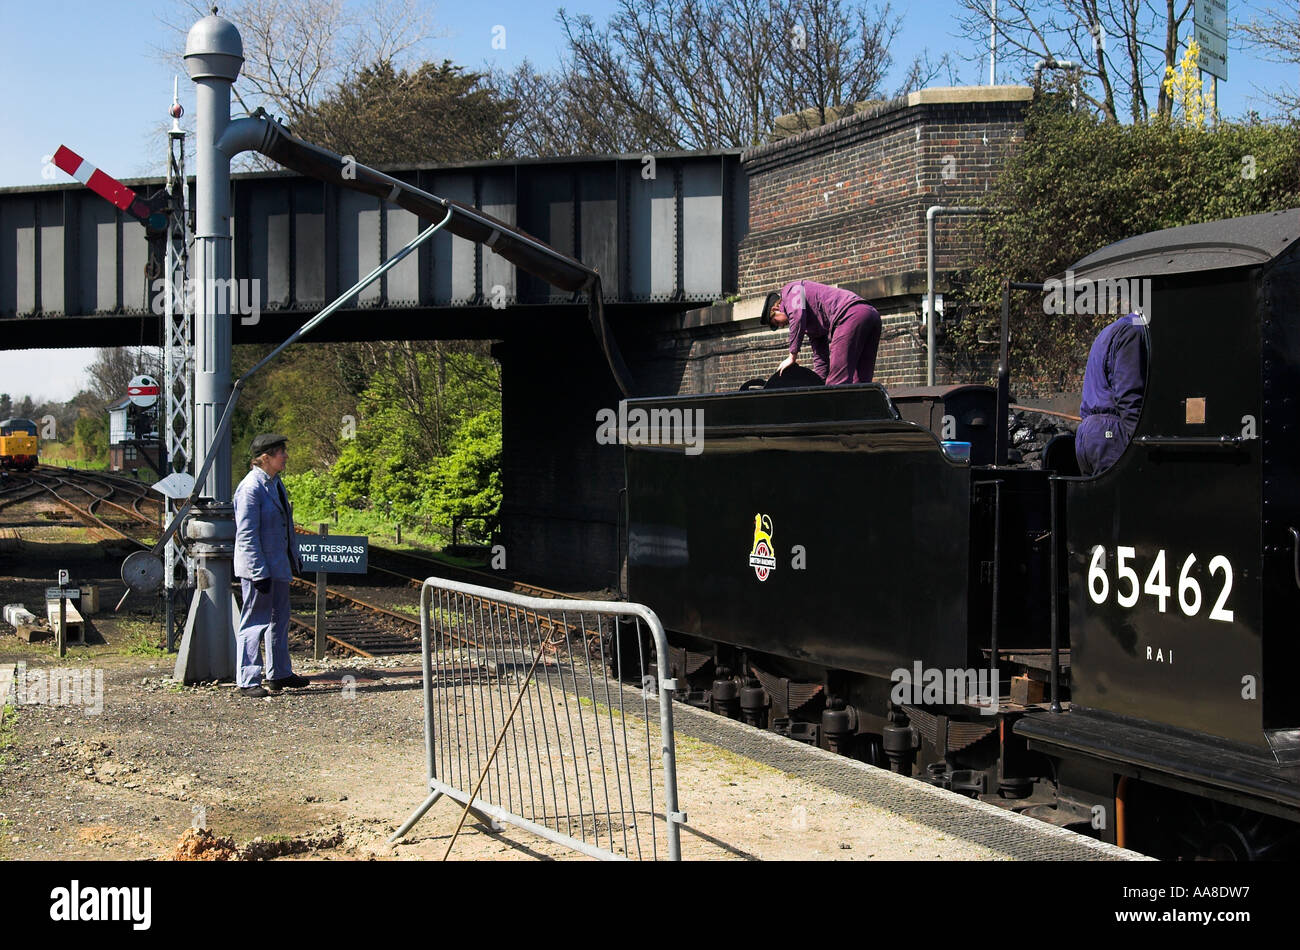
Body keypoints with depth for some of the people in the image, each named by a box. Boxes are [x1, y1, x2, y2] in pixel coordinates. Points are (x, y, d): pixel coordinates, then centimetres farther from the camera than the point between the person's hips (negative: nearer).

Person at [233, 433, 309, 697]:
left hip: (279, 565, 10)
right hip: (258, 566, -10)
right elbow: (247, 535, -20)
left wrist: (295, 557, 22)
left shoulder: (276, 483, 10)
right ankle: (247, 680, 4)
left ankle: (280, 674, 30)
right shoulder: (250, 488, -18)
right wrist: (259, 573, -22)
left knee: (279, 619, 18)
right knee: (255, 622, -3)